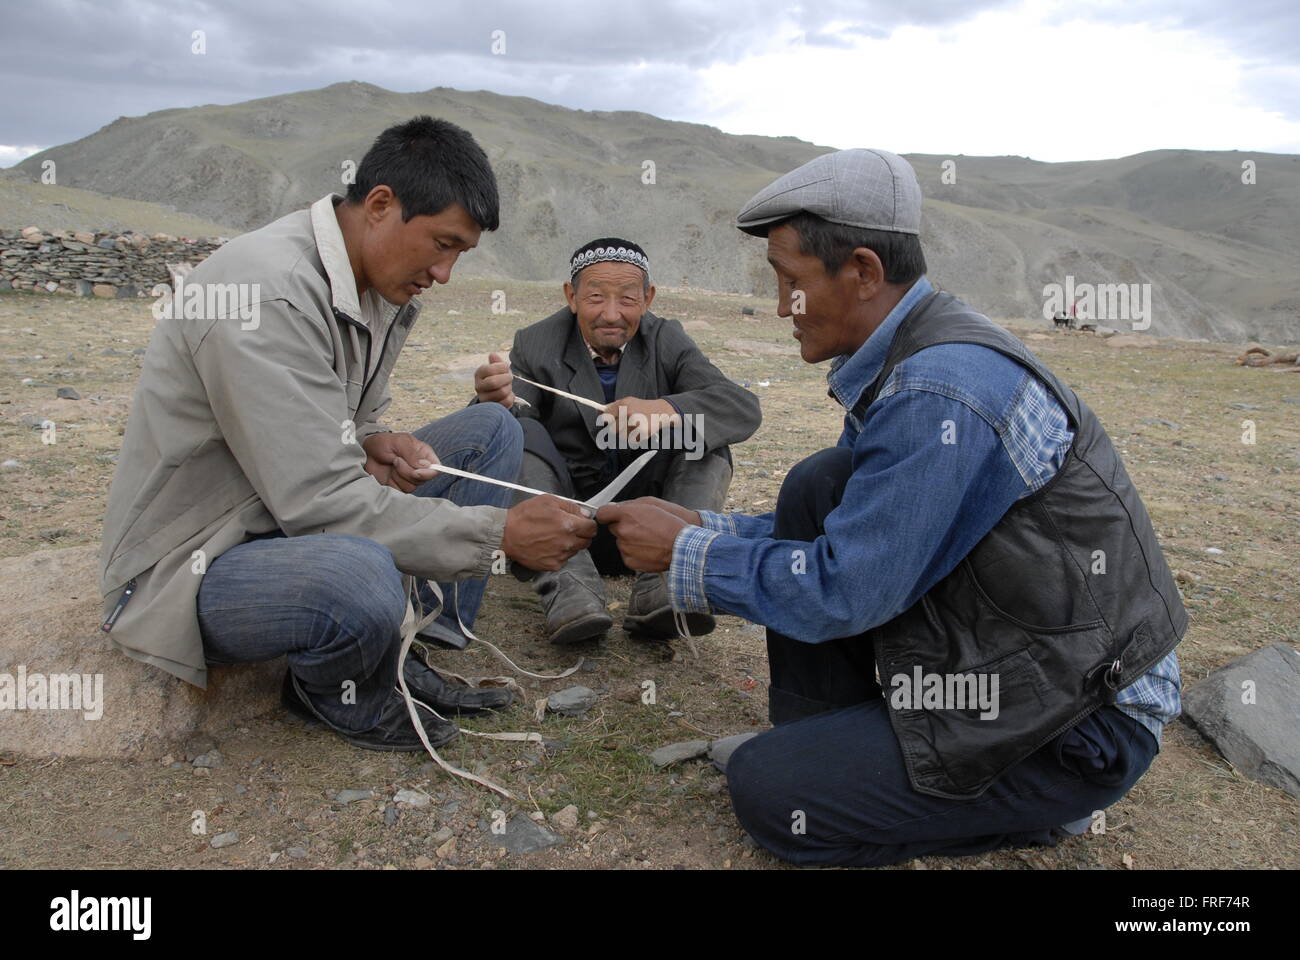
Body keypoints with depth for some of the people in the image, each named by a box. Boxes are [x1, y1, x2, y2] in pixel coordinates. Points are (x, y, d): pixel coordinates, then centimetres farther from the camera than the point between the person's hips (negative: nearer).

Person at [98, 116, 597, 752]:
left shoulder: (380, 285, 2)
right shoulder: (268, 290, -27)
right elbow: (318, 499, -30)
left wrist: (373, 443, -10)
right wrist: (500, 532, -28)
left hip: (298, 514, 9)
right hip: (189, 564, -9)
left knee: (490, 430, 3)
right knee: (361, 579, -40)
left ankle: (406, 664, -1)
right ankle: (346, 697, -1)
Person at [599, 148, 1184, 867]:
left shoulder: (942, 391, -27)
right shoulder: (906, 358, 4)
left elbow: (843, 591, -24)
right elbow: (847, 531, 11)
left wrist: (685, 554, -11)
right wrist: (702, 529, 6)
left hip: (1083, 719, -9)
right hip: (987, 648, 9)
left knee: (766, 791, -10)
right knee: (814, 488, -2)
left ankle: (1038, 803, 5)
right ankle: (818, 737, 8)